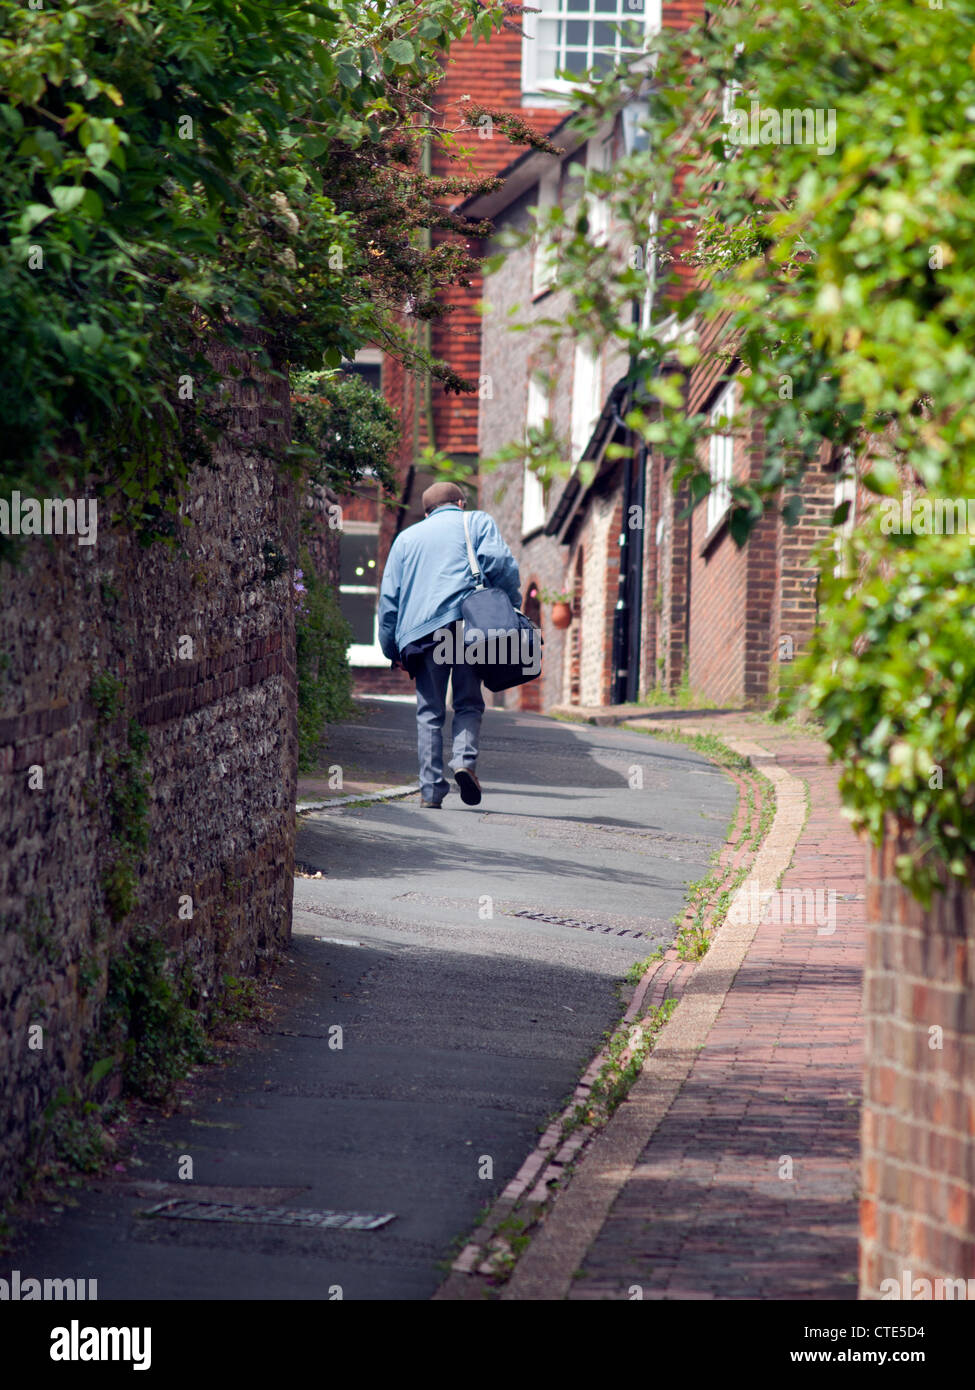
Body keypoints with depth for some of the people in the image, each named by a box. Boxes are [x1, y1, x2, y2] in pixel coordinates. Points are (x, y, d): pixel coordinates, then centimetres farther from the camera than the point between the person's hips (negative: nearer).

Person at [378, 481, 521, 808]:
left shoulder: (406, 537, 27)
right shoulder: (477, 522, 17)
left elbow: (389, 596, 21)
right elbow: (499, 563, -2)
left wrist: (392, 649, 23)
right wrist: (513, 606, 7)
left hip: (420, 631, 2)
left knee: (429, 712, 4)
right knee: (468, 703, 6)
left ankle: (431, 789, -3)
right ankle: (464, 758, -19)